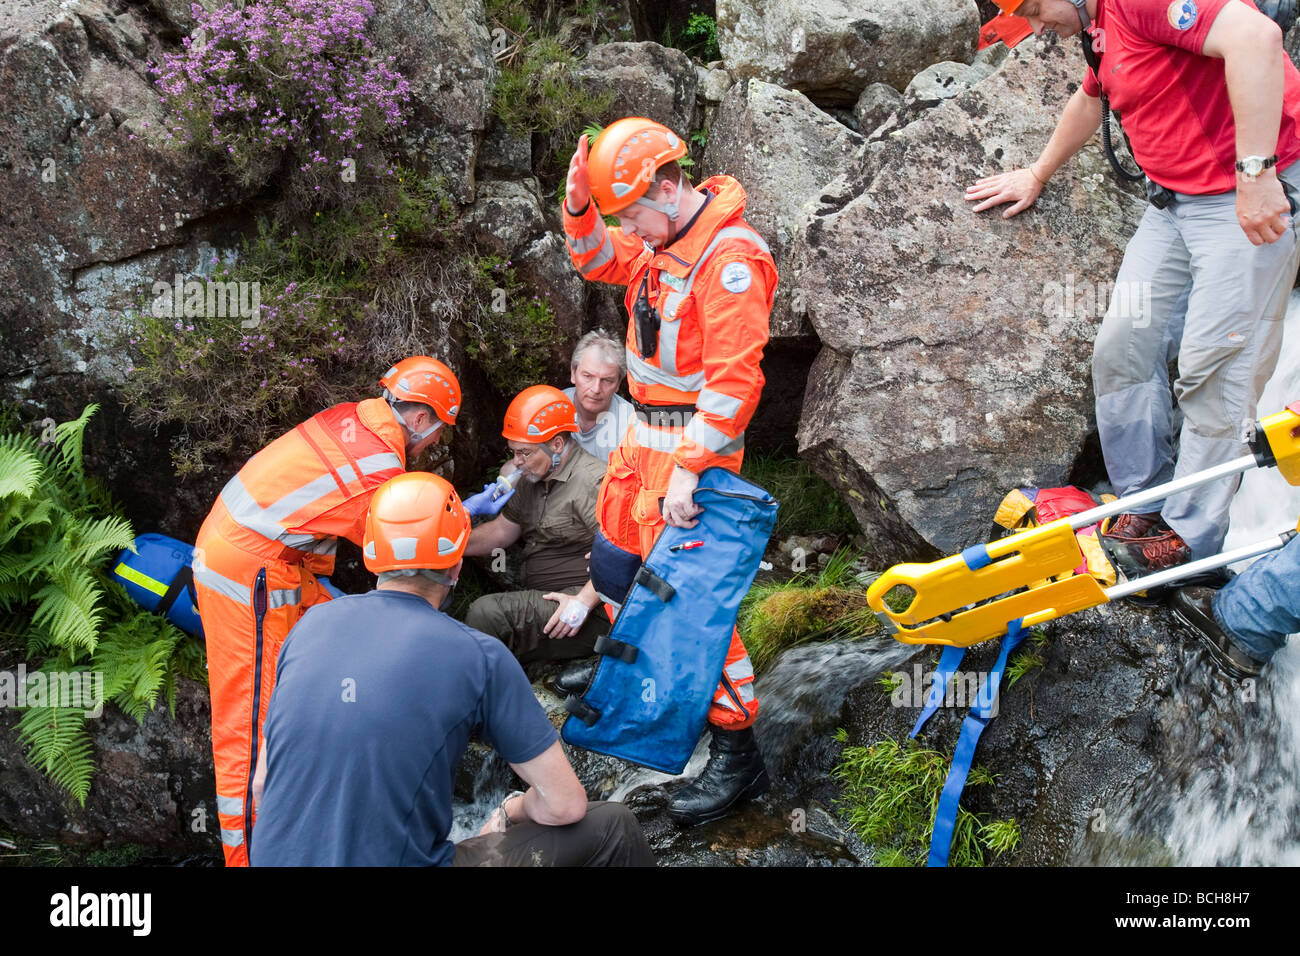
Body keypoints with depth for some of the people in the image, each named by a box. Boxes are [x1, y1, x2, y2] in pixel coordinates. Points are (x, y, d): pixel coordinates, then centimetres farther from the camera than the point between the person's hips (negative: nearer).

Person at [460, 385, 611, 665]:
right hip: (542, 604, 10)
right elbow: (500, 531, 26)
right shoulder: (532, 480, 19)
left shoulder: (594, 482, -13)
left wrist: (583, 602, -25)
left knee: (487, 612, -25)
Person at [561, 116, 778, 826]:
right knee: (613, 558, 25)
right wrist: (579, 206, -1)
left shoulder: (730, 258, -23)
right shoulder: (661, 239, 6)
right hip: (645, 434, 10)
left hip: (695, 441, -10)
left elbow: (733, 379, -27)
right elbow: (598, 261, 21)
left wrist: (688, 470, -27)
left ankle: (737, 753, -1)